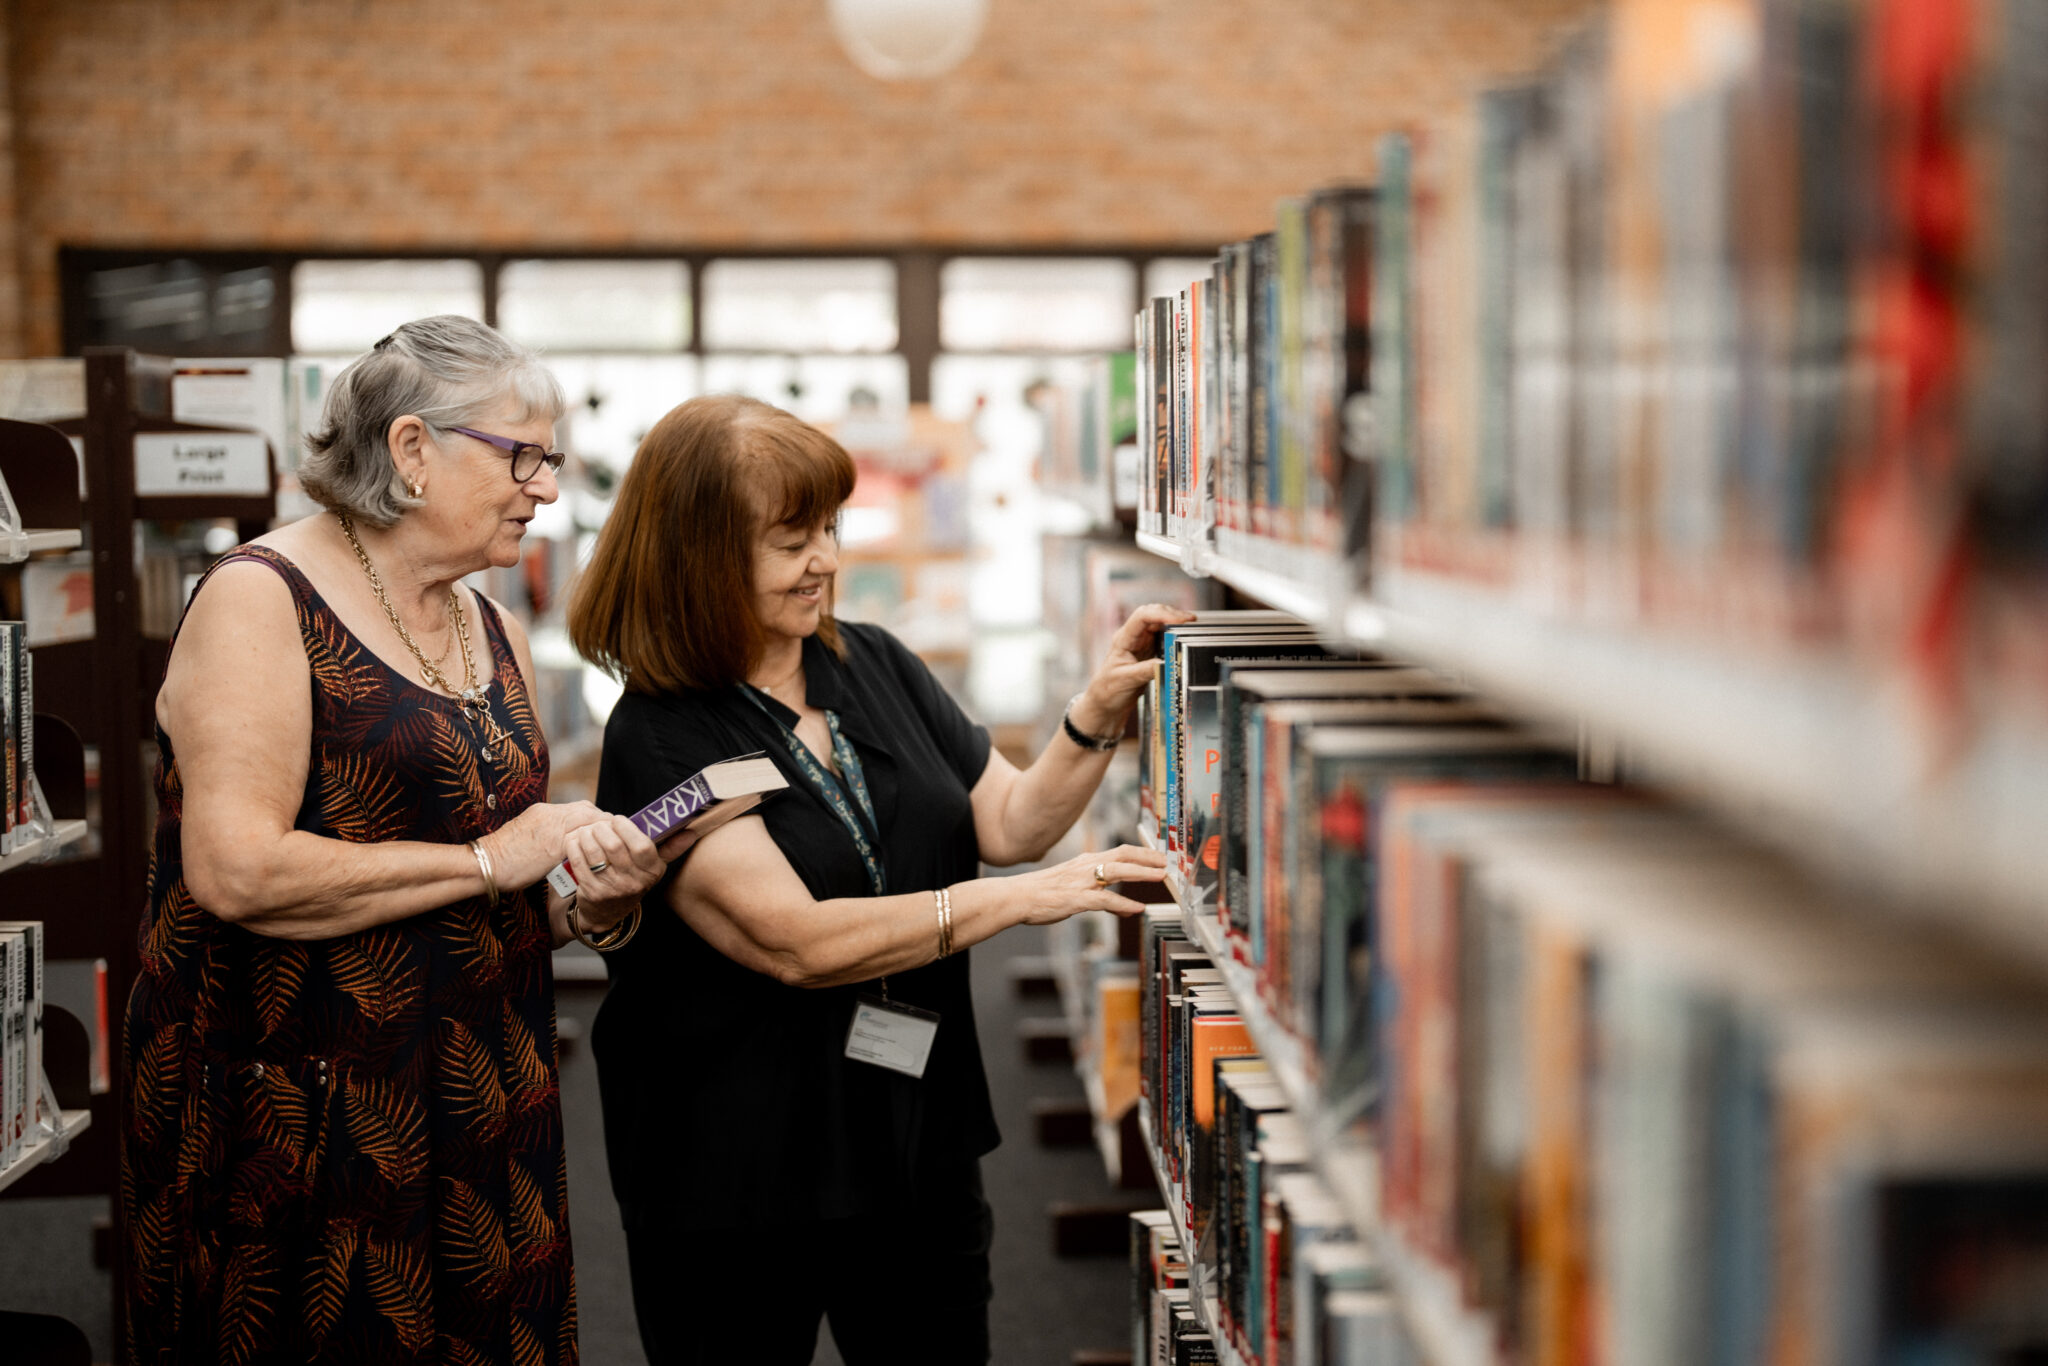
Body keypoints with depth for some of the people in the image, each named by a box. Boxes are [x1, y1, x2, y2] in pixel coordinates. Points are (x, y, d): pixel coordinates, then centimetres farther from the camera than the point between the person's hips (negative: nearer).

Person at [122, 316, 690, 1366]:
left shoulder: (494, 633, 14)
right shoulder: (262, 598, -10)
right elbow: (236, 872, -22)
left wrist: (590, 907, 0)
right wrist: (487, 859, -16)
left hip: (478, 1113, 7)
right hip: (298, 1114, -7)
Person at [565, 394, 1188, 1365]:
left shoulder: (875, 667, 5)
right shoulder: (660, 738, -16)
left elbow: (1009, 822, 8)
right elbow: (793, 942, -24)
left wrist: (1099, 714, -9)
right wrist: (1018, 900, -24)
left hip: (918, 1151, 6)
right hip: (737, 1185, -6)